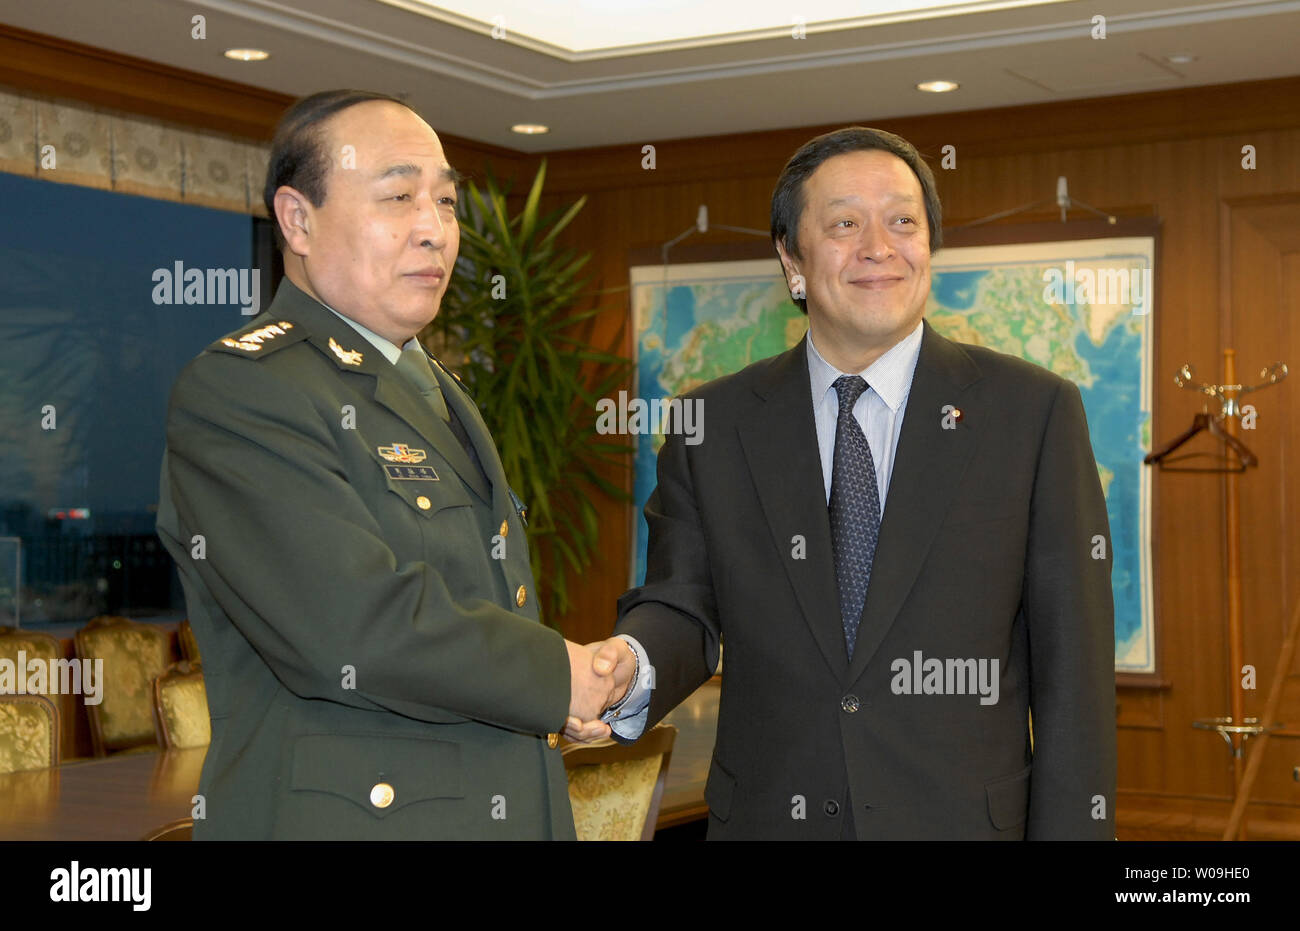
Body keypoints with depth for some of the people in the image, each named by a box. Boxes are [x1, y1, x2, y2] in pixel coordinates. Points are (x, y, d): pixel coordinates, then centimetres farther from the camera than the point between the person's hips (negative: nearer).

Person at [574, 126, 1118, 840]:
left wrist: (1070, 830, -10)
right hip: (767, 815, 2)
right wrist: (631, 668, -22)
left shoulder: (1034, 412, -4)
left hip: (964, 820, -1)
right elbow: (681, 606, 0)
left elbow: (1070, 670, -6)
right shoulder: (713, 425, 2)